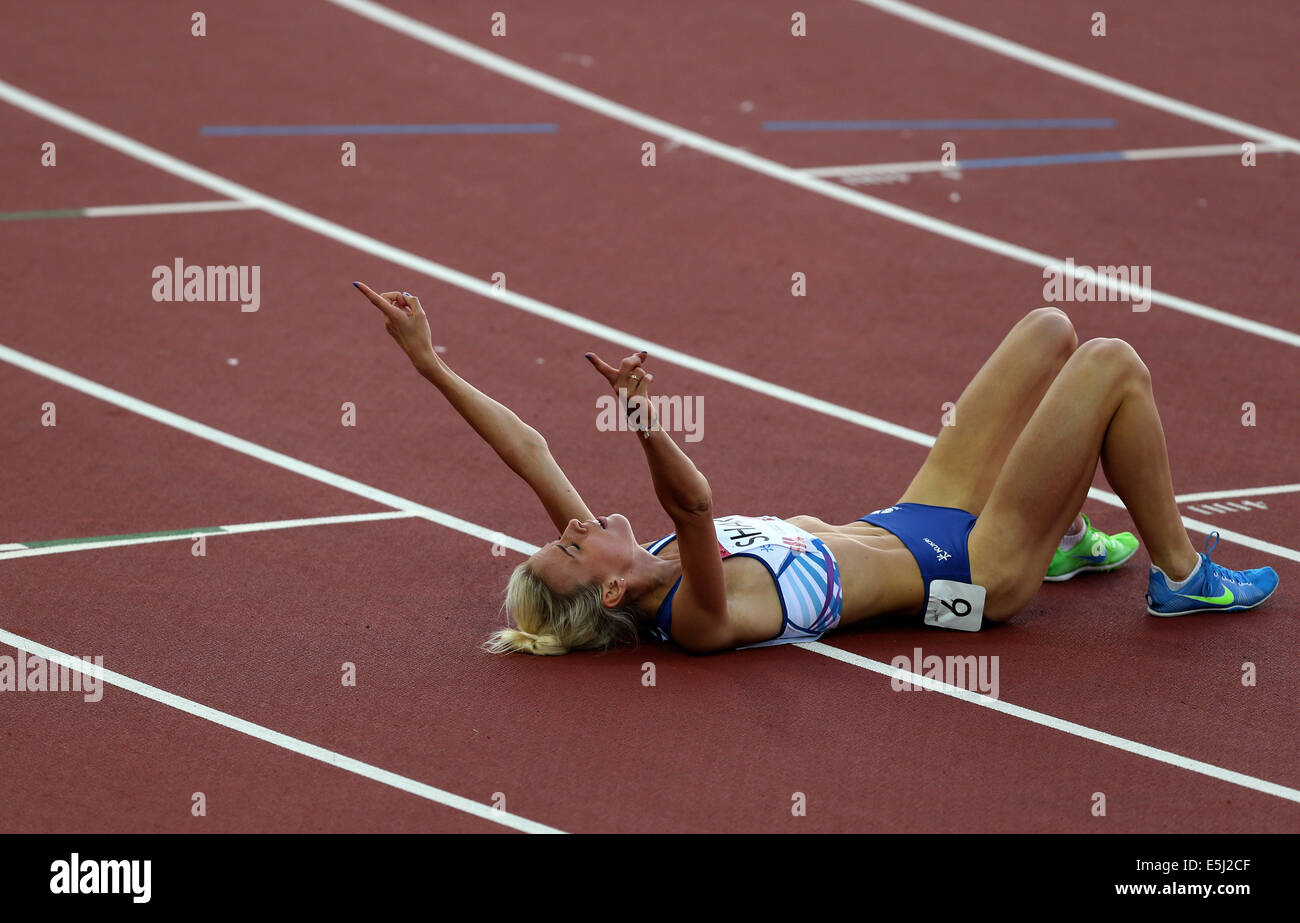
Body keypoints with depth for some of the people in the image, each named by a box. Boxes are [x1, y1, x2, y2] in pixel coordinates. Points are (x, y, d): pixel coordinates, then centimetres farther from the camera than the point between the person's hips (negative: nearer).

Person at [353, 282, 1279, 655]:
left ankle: (1067, 538, 31)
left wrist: (428, 361, -17)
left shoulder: (629, 574, -10)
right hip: (976, 569, -9)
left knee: (1053, 327, 14)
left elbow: (527, 450, -12)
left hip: (906, 524, 9)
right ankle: (1180, 572, 8)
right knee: (1114, 363, -10)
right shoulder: (701, 619, -31)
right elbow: (692, 504, -53)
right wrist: (648, 428, -68)